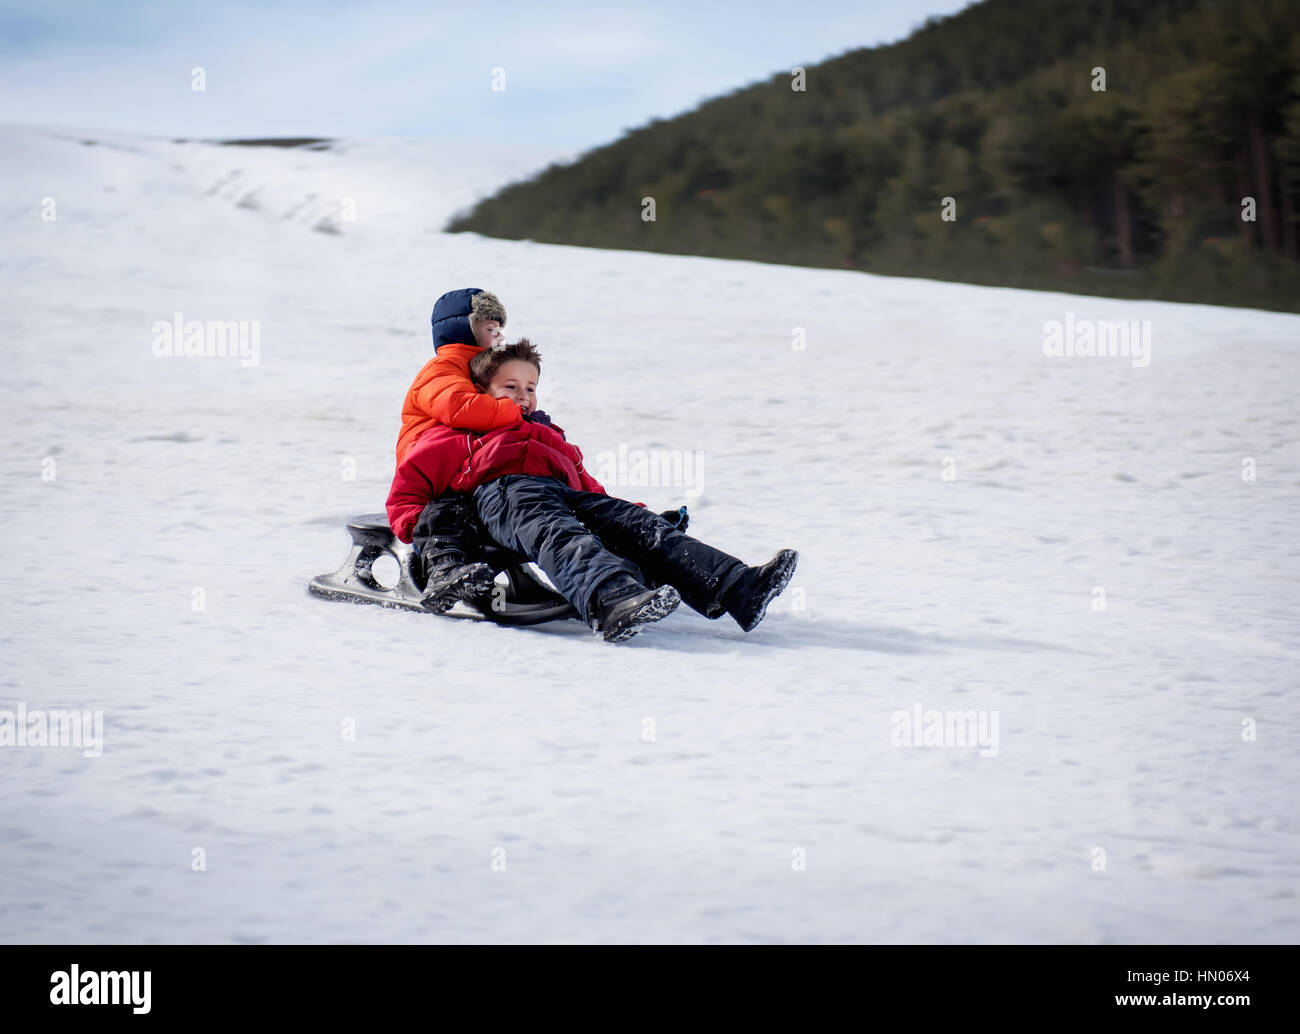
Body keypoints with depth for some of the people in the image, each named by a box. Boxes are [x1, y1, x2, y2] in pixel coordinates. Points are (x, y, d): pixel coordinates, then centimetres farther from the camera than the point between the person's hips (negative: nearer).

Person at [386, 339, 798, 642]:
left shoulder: (552, 440, 44)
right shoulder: (453, 438, 28)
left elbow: (590, 488, 33)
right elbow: (405, 494, 18)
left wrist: (629, 514, 13)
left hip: (564, 494, 5)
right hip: (502, 491, -5)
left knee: (639, 526, -22)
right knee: (558, 534, -40)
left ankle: (737, 589, -45)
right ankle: (616, 604, -74)